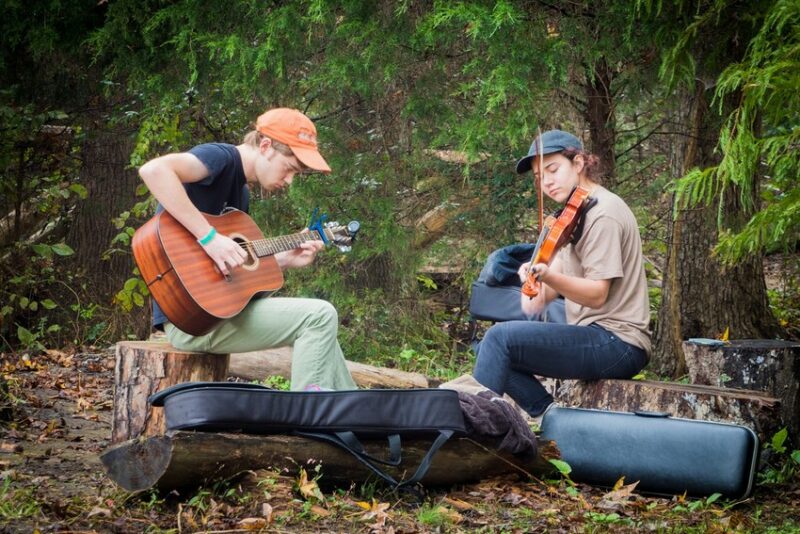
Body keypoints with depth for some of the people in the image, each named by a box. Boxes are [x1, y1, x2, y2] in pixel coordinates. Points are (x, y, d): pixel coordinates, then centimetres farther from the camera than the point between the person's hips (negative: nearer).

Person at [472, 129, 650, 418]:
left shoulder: (604, 213, -12)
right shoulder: (578, 213, 18)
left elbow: (597, 294, -19)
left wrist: (548, 277, -35)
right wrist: (537, 291, -8)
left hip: (616, 342, -10)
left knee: (500, 337, -19)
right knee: (492, 349, 8)